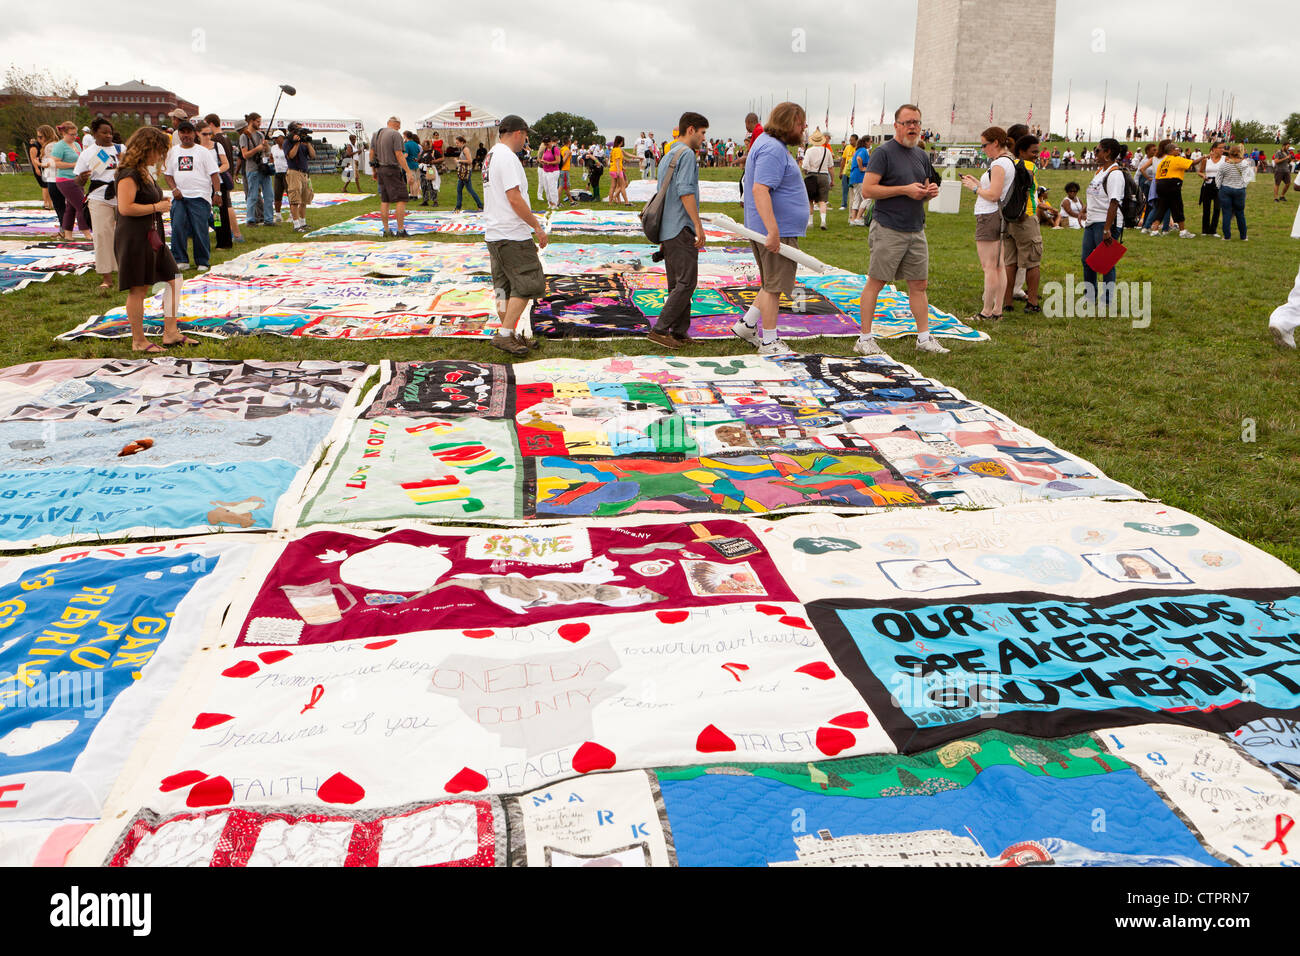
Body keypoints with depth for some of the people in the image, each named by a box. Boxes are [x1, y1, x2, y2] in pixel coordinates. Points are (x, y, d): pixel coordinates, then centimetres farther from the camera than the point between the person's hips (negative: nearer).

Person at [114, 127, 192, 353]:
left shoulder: (145, 172, 17)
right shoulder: (129, 174, -15)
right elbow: (125, 207, -24)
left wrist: (161, 202, 12)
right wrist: (156, 207, -15)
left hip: (152, 238, 10)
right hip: (134, 239, -10)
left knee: (172, 281, 10)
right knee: (138, 289, -3)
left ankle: (170, 333, 15)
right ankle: (138, 341, 5)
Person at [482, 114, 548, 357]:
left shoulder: (490, 155, 16)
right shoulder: (507, 157, -14)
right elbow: (515, 199, -20)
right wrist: (537, 227, -13)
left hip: (493, 233, 10)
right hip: (512, 235, -10)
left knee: (504, 287, 14)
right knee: (527, 284, -5)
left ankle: (507, 334, 20)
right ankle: (505, 334, -6)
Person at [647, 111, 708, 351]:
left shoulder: (667, 157, 22)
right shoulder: (687, 154, -7)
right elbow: (685, 192, -17)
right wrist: (698, 226, -17)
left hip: (668, 230, 10)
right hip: (681, 229, -10)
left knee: (677, 283, 9)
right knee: (686, 282, -10)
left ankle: (679, 332, 9)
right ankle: (660, 329, -13)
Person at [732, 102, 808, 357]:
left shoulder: (769, 144, 17)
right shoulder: (772, 150, -18)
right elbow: (760, 190, -28)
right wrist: (773, 231, -33)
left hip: (779, 229, 11)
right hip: (777, 231, -11)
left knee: (773, 284, 19)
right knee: (774, 286, -3)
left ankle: (746, 324, 25)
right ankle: (769, 341, 5)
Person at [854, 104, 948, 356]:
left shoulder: (922, 156, 16)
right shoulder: (883, 152, -6)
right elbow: (867, 190, -14)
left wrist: (931, 191, 3)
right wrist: (905, 189, -16)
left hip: (916, 230, 7)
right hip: (888, 229, -7)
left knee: (919, 284, 8)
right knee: (875, 282, -2)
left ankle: (924, 337, 15)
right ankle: (865, 338, 4)